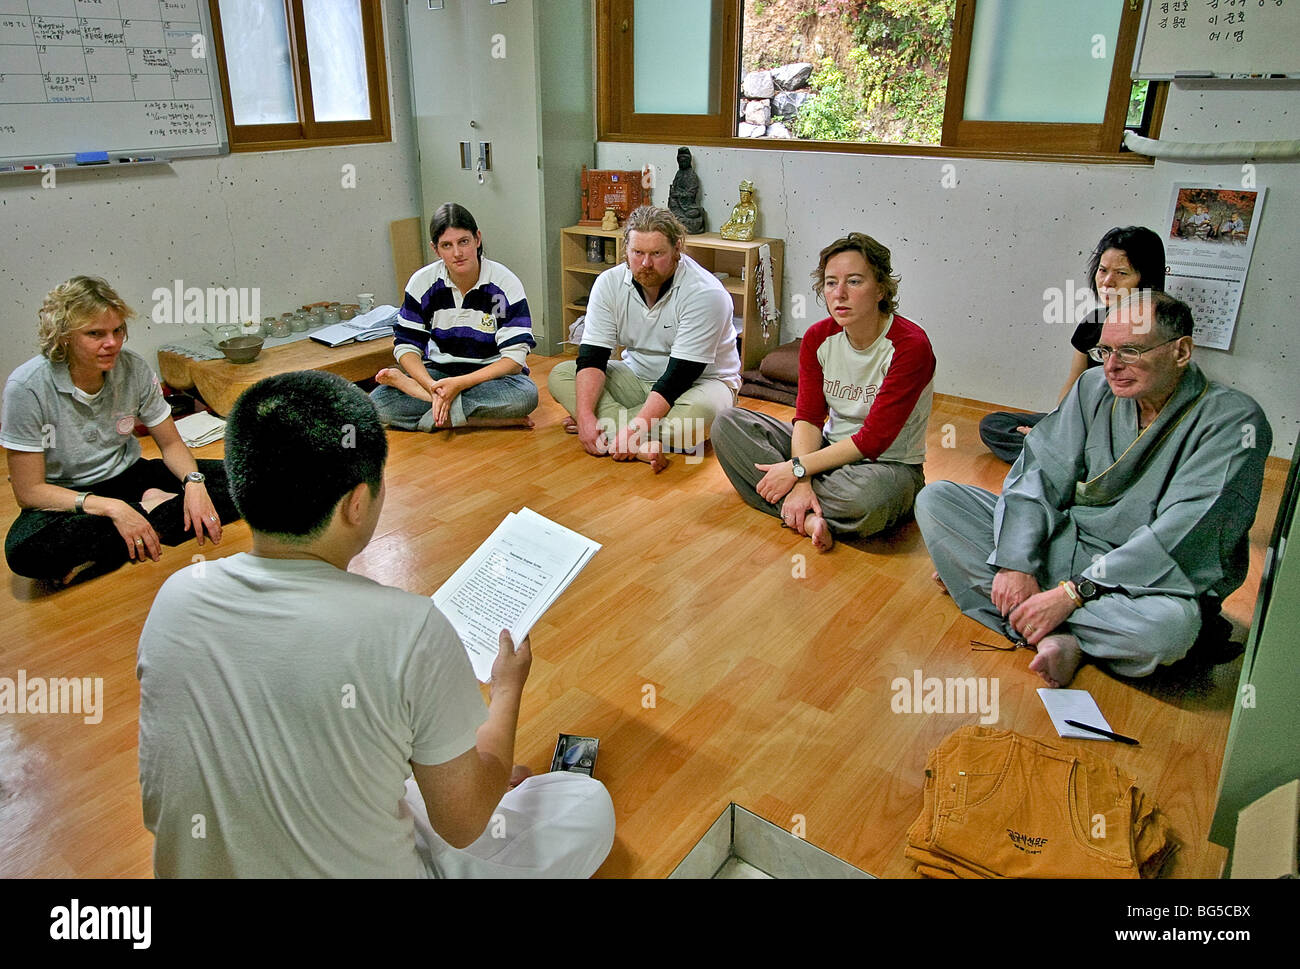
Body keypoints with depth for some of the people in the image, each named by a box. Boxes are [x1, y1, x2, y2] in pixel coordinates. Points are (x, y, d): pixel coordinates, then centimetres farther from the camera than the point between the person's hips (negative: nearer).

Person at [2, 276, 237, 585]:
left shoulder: (134, 369, -11)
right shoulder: (26, 388, -20)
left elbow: (171, 444, 0)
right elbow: (29, 491, -18)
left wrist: (193, 482, -22)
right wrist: (111, 508, -31)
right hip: (66, 499, -2)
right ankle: (153, 513, -21)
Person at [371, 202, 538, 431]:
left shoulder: (505, 283, -12)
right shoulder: (422, 282, -5)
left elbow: (514, 357, -16)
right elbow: (406, 345, -6)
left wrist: (459, 383, -28)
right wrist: (432, 386, -26)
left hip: (491, 375, -1)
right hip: (438, 371, 1)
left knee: (526, 394, -37)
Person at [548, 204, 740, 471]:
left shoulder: (705, 293, -24)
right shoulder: (610, 283, -8)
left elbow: (680, 374, -28)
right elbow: (592, 356, -12)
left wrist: (633, 429, -35)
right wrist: (585, 414, -29)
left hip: (699, 381, -5)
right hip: (637, 376, 5)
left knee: (700, 412, -40)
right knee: (560, 375, -14)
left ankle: (605, 423, -19)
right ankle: (643, 447, -30)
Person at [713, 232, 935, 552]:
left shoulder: (910, 346, -19)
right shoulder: (818, 337, -2)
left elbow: (873, 439, -22)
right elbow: (808, 417, -8)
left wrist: (797, 470, -23)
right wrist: (801, 482, -25)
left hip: (890, 464, -5)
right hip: (829, 451, 6)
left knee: (869, 493, -44)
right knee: (728, 424, -11)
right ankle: (809, 516, -22)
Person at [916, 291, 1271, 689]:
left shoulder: (1233, 421, -14)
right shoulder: (1095, 388, 1)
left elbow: (1176, 540, -22)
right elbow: (1038, 476, -3)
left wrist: (1071, 594, -27)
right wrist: (1016, 564, -19)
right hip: (1065, 541, 4)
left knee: (1170, 624, -42)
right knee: (936, 499, -12)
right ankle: (1057, 637, -23)